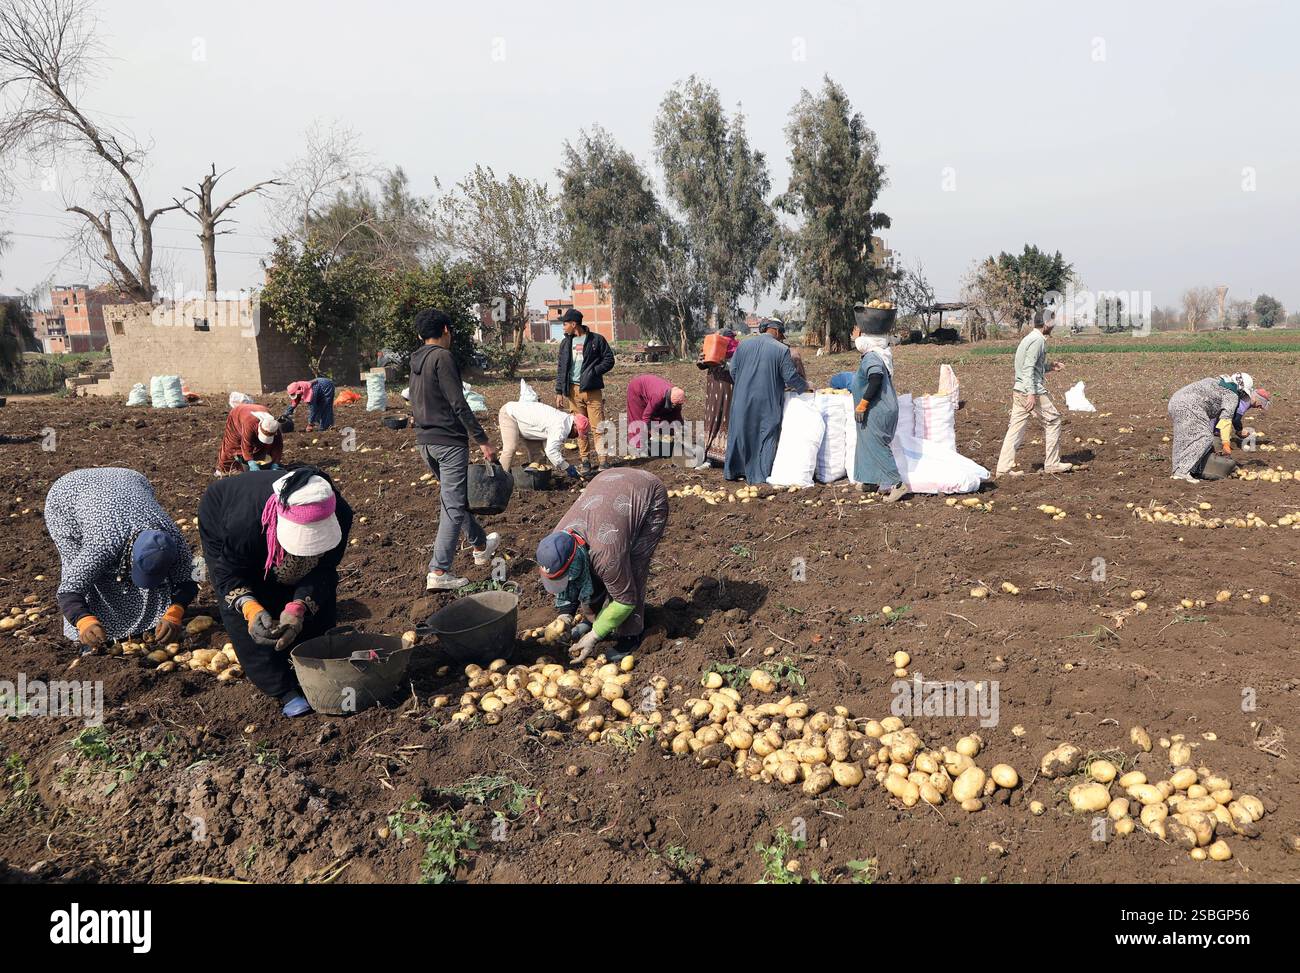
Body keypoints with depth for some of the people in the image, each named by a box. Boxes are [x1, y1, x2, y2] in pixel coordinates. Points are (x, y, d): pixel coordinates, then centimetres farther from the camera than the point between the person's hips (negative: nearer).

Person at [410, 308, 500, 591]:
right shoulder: (442, 357, -13)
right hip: (448, 441, -9)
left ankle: (481, 546, 39)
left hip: (424, 441, 9)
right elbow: (458, 404, -19)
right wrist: (482, 440, -16)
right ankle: (438, 572, -7)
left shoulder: (416, 361, 12)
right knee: (453, 505, -5)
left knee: (454, 496, 22)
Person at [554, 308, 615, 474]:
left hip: (593, 390, -4)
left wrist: (593, 371, -13)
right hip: (573, 390, 4)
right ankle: (585, 461, 13)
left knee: (597, 428, -6)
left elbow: (609, 360, 0)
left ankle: (602, 462, -4)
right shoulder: (566, 343, 12)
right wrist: (559, 392, 7)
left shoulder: (596, 340, -1)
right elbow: (560, 368, 13)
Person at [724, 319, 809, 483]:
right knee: (766, 435, 7)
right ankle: (761, 475, 7)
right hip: (768, 401, -4)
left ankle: (732, 471, 23)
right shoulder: (781, 349, -9)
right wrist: (804, 388, 9)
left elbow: (733, 370, 7)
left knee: (739, 433, 15)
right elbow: (791, 376, -8)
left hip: (743, 399, 4)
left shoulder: (743, 345, 3)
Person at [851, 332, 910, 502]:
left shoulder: (871, 358, -18)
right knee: (871, 445, 18)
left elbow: (876, 378, -34)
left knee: (877, 447, -8)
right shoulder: (878, 355, 13)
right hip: (884, 410, 10)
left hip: (876, 412, -10)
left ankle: (896, 484, -8)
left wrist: (862, 404, -30)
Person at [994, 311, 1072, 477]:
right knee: (1053, 421, 5)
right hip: (1033, 390, -9)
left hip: (1018, 390, 9)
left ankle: (1004, 468, 2)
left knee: (1016, 428, 5)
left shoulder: (1029, 338, 17)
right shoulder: (1038, 340, -12)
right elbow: (1028, 368, -21)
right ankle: (1052, 464, 12)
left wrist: (1050, 367, 22)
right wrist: (1031, 393, -25)